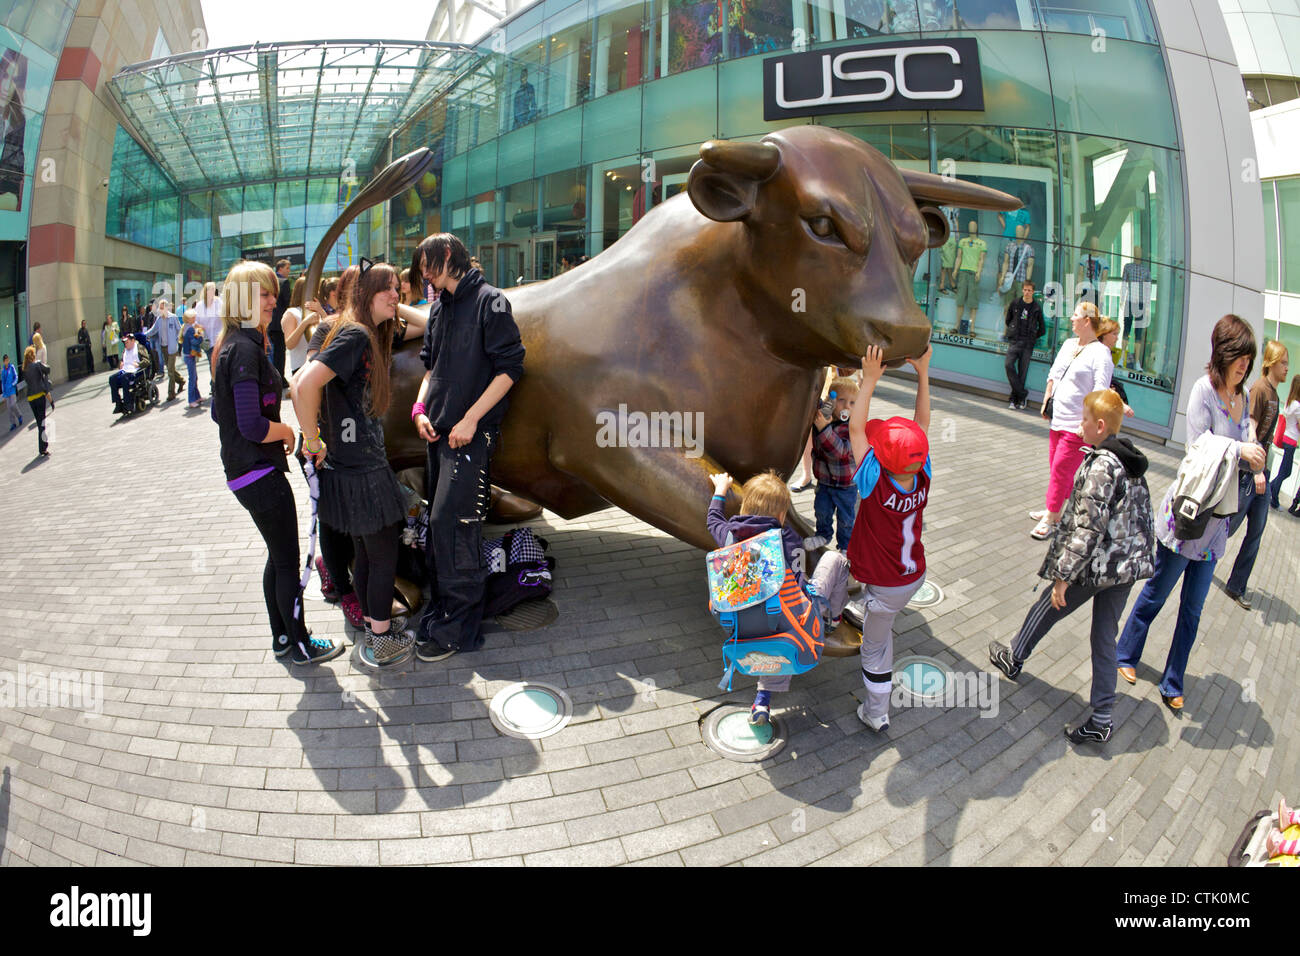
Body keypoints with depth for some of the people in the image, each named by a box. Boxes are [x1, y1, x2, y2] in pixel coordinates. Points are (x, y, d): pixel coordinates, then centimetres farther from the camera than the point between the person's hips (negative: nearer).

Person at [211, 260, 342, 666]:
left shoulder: (232, 345, 11)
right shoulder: (245, 349, -20)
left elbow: (219, 413, 19)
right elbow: (253, 425, -26)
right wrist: (286, 432, -8)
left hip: (244, 470, 10)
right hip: (260, 472, -10)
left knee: (278, 555, 20)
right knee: (287, 561, 2)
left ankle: (282, 636, 32)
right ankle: (300, 644, 15)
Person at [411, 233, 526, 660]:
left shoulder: (489, 301, -7)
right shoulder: (439, 308, 16)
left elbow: (510, 367, -13)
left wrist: (470, 419, -16)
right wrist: (421, 408, 7)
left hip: (472, 435, -8)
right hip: (438, 431, 8)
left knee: (450, 523, -10)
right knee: (439, 522, 10)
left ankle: (458, 628, 0)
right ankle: (442, 606, 24)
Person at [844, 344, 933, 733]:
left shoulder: (876, 485, -31)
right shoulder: (922, 479, -17)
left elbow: (856, 429, -29)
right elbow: (922, 424, -8)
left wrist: (869, 380, -30)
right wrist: (923, 373, -9)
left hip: (888, 585, -5)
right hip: (916, 573, 5)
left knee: (876, 646, 14)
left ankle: (876, 713, 29)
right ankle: (862, 611, 64)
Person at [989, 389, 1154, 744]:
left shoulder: (1100, 466, -19)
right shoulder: (1133, 464, 8)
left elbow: (1087, 527, -23)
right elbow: (1144, 518, 16)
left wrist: (1063, 575, -19)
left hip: (1095, 566, -8)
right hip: (1129, 567, 8)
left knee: (1046, 609, 16)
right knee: (1105, 640, 13)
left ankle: (1013, 659, 38)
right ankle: (1101, 721, 18)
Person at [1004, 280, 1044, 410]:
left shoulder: (1037, 308, 3)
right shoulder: (1015, 304, 6)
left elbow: (1042, 328, 11)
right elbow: (1008, 320, 19)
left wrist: (1033, 337, 7)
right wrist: (1012, 332, 12)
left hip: (1027, 344, -1)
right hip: (1014, 341, 1)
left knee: (1022, 371, 0)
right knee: (1009, 365, -16)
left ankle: (1015, 398, 7)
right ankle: (1022, 394, -8)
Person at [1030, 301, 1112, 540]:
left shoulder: (1100, 353, -12)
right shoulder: (1068, 345, 13)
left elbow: (1100, 392, -17)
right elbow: (1053, 376, 23)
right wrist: (1046, 402, 21)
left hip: (1077, 427, -8)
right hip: (1058, 420, 8)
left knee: (1061, 470, -6)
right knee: (1056, 468, 15)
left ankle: (1050, 519, 0)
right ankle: (1054, 511, 26)